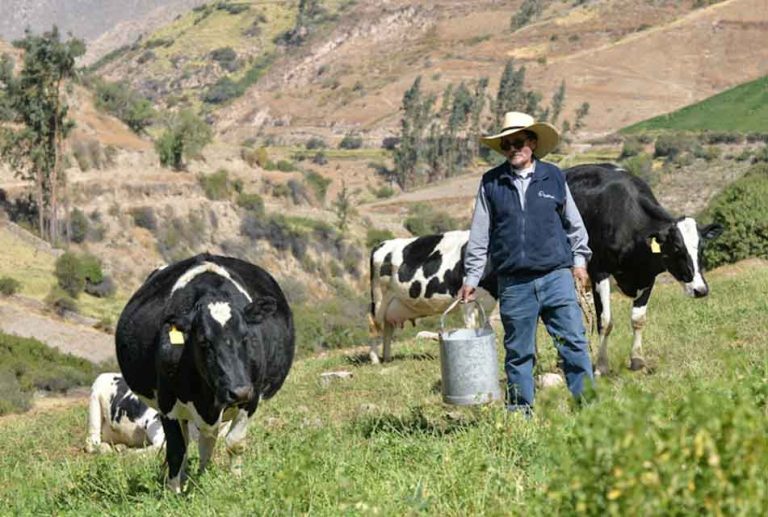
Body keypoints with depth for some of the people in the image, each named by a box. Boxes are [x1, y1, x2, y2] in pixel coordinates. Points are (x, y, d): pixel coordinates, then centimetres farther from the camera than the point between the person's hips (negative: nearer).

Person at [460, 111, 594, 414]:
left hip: (556, 276, 0)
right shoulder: (491, 184, 6)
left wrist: (579, 259, 13)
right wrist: (471, 278, 6)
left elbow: (573, 222, 17)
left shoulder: (553, 177, 7)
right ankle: (520, 412, 12)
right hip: (514, 283, 0)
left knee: (574, 341, -4)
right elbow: (479, 235, 8)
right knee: (518, 351, 4)